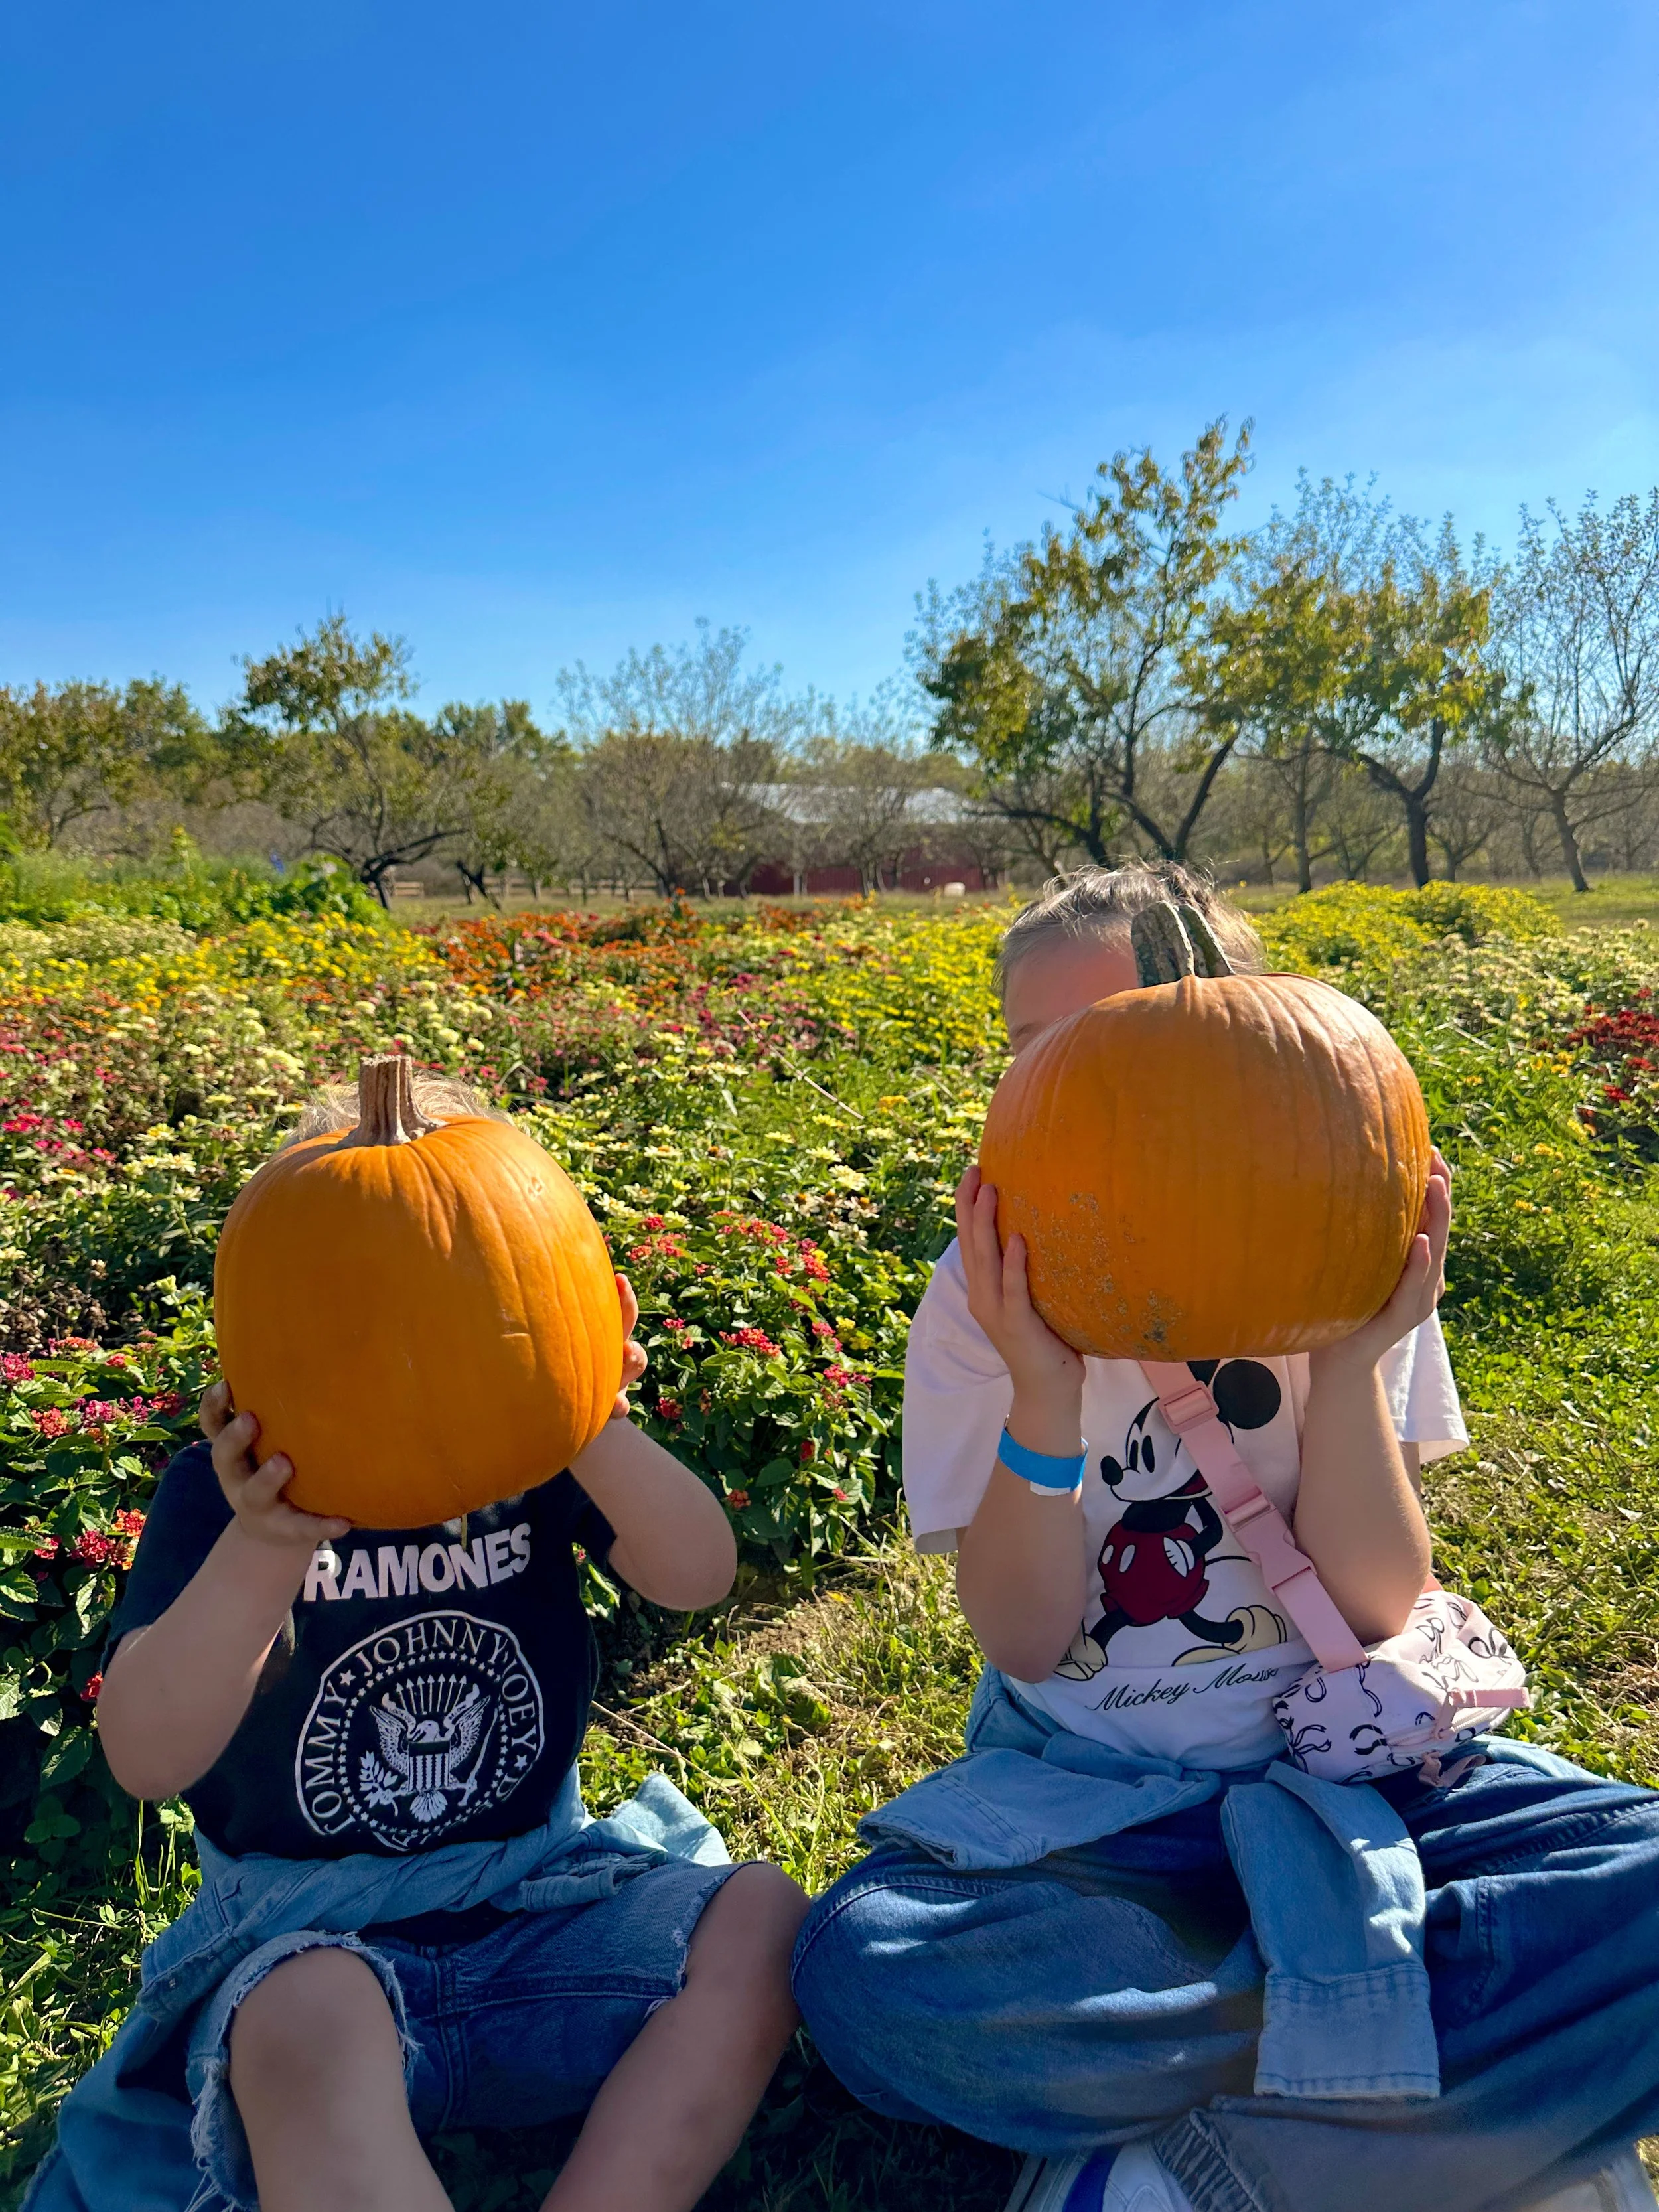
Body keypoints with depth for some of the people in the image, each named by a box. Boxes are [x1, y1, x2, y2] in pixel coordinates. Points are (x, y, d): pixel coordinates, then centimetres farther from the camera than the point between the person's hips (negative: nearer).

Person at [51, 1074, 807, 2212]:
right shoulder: (229, 1487, -8)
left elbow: (703, 1577, -17)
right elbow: (144, 1760, -19)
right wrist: (268, 1548, -38)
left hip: (537, 1910, 3)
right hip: (310, 1943, -2)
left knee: (762, 1917, -21)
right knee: (306, 2024, -36)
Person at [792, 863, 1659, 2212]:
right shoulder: (986, 1299, -7)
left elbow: (1378, 1613, -7)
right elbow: (1024, 1645, -10)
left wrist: (1348, 1363, -22)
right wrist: (1044, 1397, -26)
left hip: (1340, 1764, 1)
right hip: (1082, 1795, 0)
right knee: (862, 1968, -29)